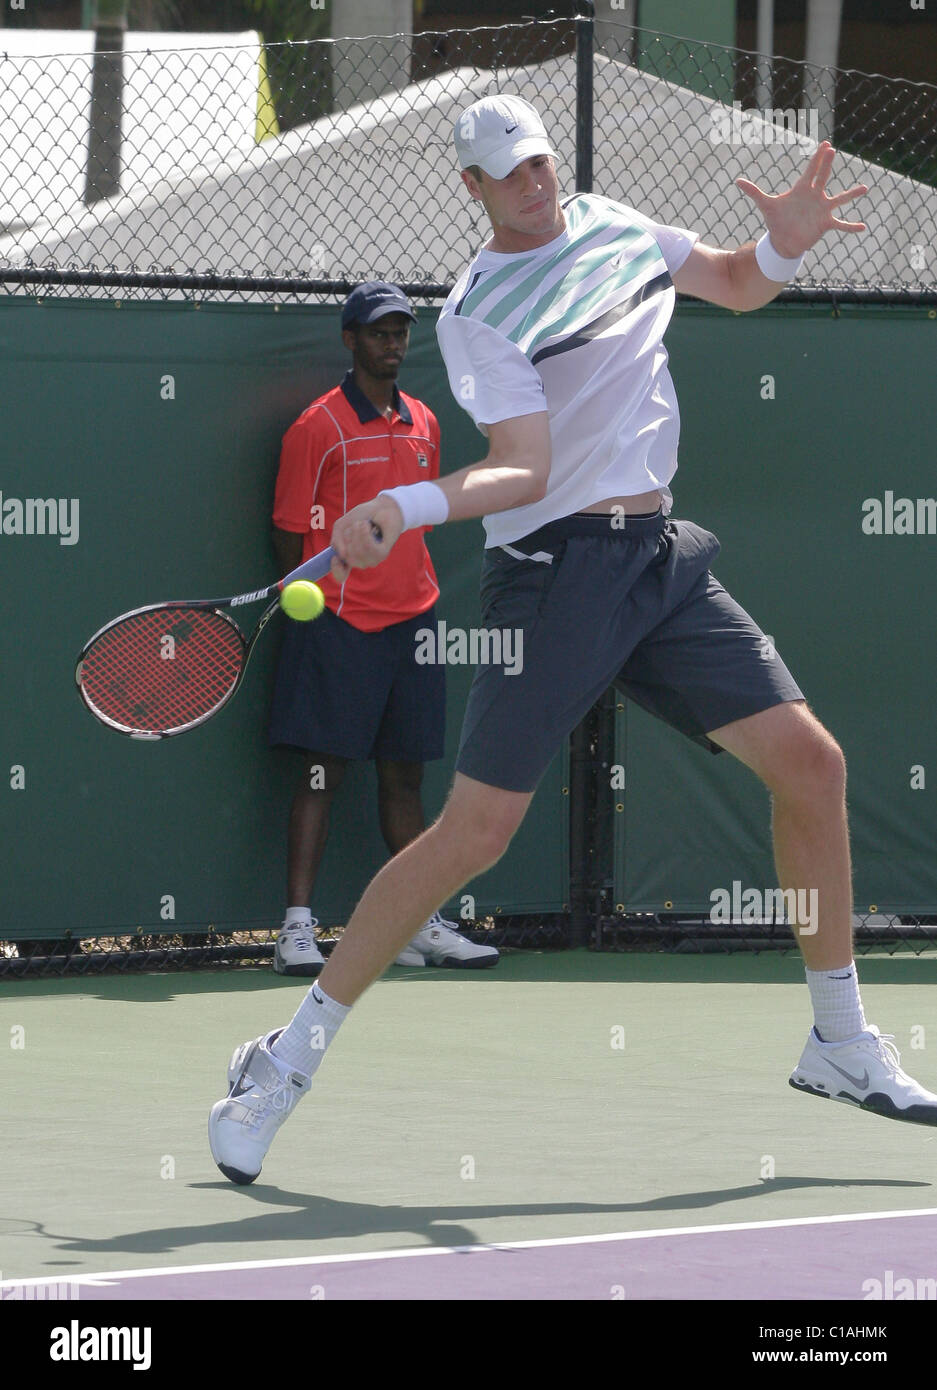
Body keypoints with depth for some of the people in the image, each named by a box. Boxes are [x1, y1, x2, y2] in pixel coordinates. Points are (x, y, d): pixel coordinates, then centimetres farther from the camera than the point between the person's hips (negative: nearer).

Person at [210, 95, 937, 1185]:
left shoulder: (615, 227, 11)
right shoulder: (477, 311, -9)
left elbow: (736, 286, 24)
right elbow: (525, 470, -18)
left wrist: (784, 245, 1)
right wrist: (406, 509, -35)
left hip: (662, 563, 6)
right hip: (556, 572, -6)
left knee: (809, 761, -2)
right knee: (476, 829, -13)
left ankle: (840, 1044, 12)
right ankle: (290, 1058, -3)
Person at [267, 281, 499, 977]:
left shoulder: (424, 425, 14)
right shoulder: (318, 427, -5)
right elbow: (292, 530, -4)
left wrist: (416, 593, 16)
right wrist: (311, 604, -7)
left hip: (411, 620, 6)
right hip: (339, 627, -6)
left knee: (404, 774, 10)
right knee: (325, 769, -7)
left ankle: (420, 924, 15)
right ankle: (298, 927, -7)